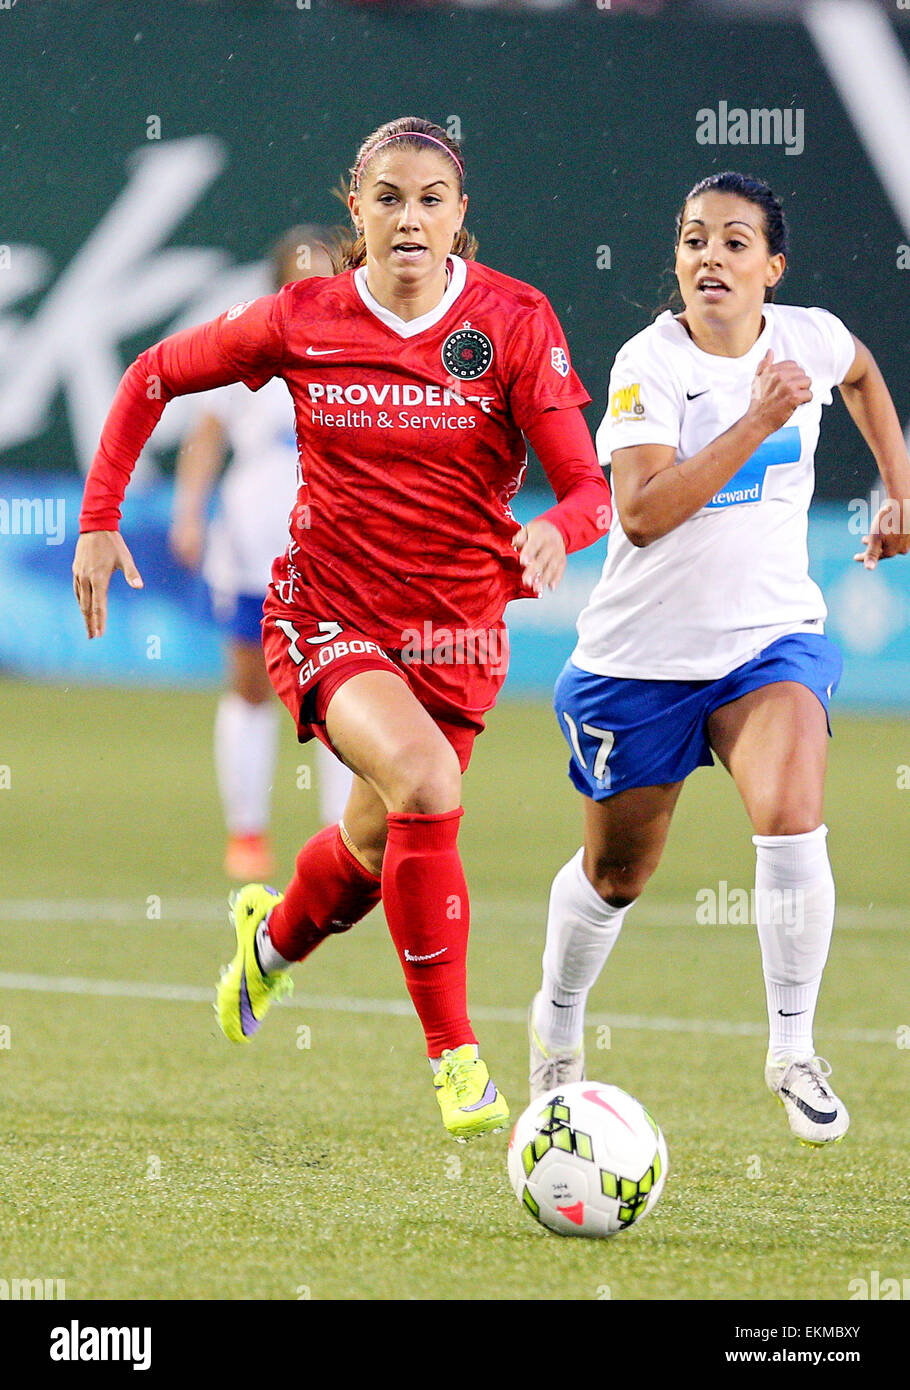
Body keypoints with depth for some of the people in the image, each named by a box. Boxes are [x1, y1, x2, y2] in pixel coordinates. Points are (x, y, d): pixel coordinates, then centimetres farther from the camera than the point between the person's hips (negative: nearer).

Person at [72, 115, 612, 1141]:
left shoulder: (514, 323, -9)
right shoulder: (303, 320, -7)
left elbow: (590, 487, -13)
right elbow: (153, 377, 7)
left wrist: (556, 530, -36)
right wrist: (99, 520, 0)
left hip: (455, 629, 2)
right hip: (328, 616, -2)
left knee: (378, 846, 14)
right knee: (425, 783, -29)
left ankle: (274, 936, 52)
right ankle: (453, 1054, -19)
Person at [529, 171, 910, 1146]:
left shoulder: (809, 337, -4)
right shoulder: (650, 363, -17)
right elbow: (641, 513, -30)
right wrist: (758, 422, -32)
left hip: (772, 635, 2)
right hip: (643, 653, -2)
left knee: (789, 819, -25)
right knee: (617, 871, 13)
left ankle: (793, 1051, -11)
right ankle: (557, 1024, 43)